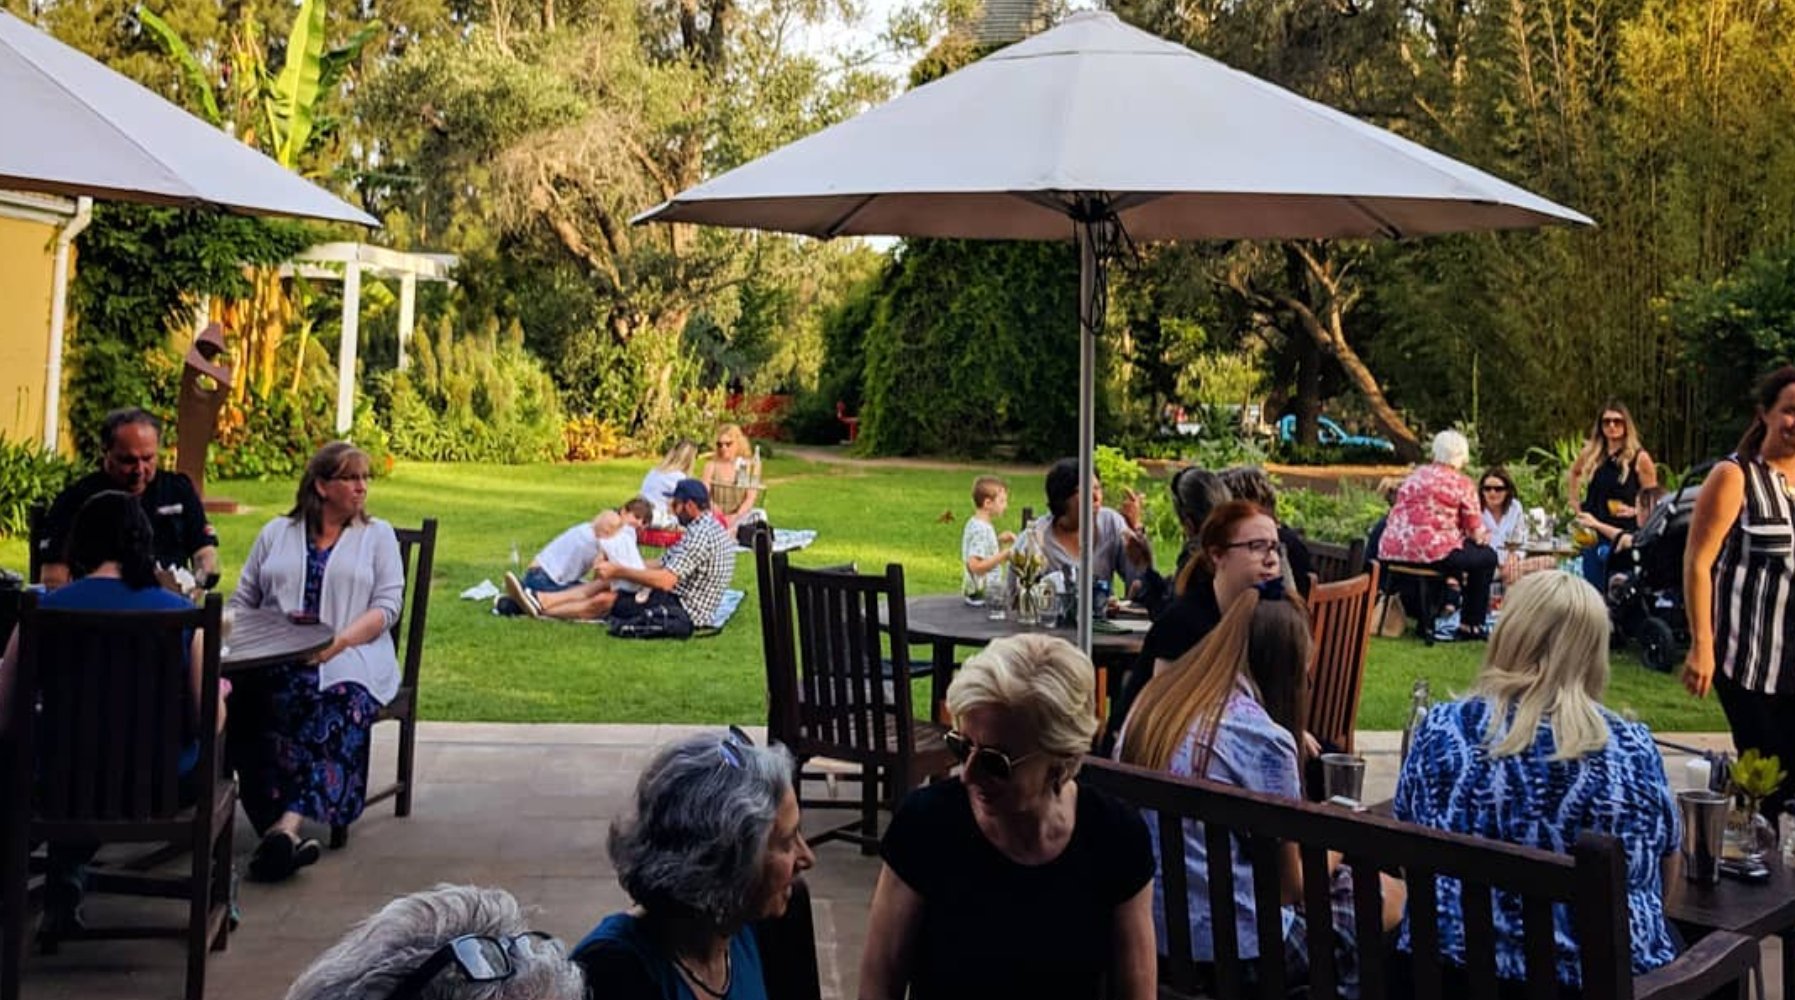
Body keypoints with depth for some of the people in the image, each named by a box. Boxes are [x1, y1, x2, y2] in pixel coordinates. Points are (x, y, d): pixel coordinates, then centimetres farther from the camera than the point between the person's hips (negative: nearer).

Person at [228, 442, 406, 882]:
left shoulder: (377, 536, 17)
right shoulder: (276, 533, 23)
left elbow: (387, 605, 4)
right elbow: (243, 599, 19)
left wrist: (340, 640, -13)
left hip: (348, 660, -1)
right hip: (273, 662, 1)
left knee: (343, 705, -37)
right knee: (245, 702, -34)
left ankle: (285, 825, -49)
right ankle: (284, 833, -44)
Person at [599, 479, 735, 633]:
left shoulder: (700, 534, -20)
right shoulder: (710, 527, 13)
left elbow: (665, 581, -27)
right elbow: (664, 563, 16)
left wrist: (619, 572, -20)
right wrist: (622, 566, 8)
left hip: (685, 613, -11)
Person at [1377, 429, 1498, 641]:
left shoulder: (1415, 475, 18)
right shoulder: (1461, 483, 0)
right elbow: (1475, 530, 2)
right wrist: (1482, 537, 28)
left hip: (1393, 551, 7)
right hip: (1431, 552, -7)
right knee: (1487, 556, 17)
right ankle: (1471, 626, 19)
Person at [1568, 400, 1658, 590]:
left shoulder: (1639, 458, -3)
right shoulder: (1591, 454, 8)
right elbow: (1572, 474, 27)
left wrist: (1634, 510, -18)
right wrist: (1576, 506, 17)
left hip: (1624, 535, -4)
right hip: (1593, 535, 4)